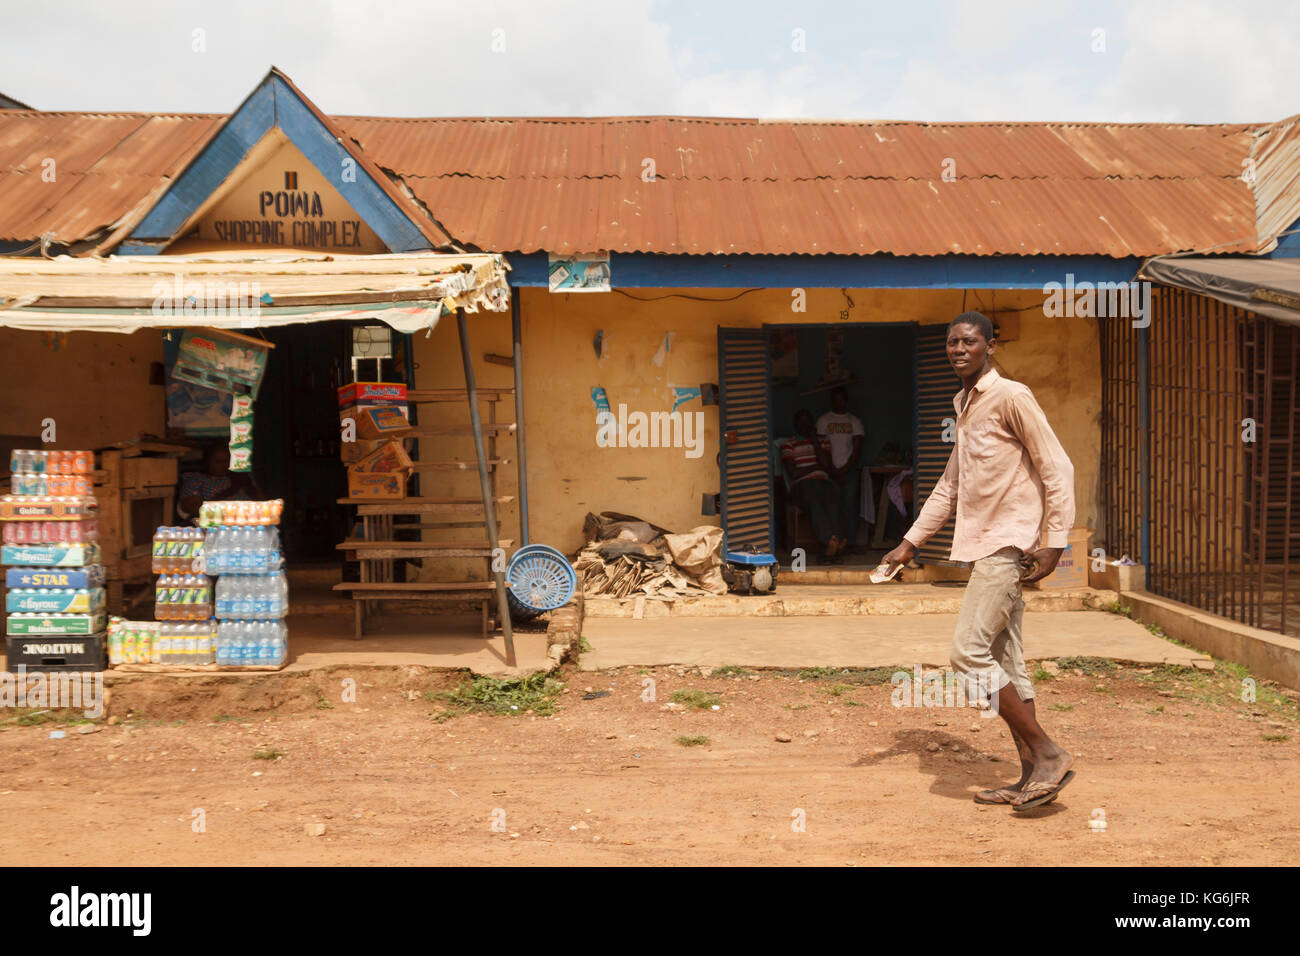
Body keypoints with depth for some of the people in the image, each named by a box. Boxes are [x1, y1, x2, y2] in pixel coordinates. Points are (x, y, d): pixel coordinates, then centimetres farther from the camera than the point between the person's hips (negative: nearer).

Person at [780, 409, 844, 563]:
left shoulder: (822, 442, 23)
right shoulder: (788, 445, 14)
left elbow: (827, 466, 4)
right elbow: (793, 473, 0)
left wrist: (814, 440, 5)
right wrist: (816, 466, 5)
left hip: (823, 482, 2)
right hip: (801, 485, -2)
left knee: (832, 499, -36)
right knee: (815, 502, -38)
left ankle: (829, 547, -48)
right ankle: (831, 541, -56)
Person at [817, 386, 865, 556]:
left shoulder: (855, 421, 9)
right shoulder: (823, 420, 7)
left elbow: (857, 450, 3)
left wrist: (844, 470, -7)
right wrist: (835, 472, -7)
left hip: (851, 469, 1)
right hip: (832, 471, -1)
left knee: (850, 505, -7)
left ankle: (849, 542, -5)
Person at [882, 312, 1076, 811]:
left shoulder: (1010, 397, -9)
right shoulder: (965, 406, 18)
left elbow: (1057, 468, -12)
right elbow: (949, 487, 24)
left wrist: (1055, 543, -17)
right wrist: (909, 543, 22)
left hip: (1008, 545, -9)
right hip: (984, 546, 9)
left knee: (969, 652, -13)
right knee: (1003, 662, 9)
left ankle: (1049, 754, -3)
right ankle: (1033, 776, 16)